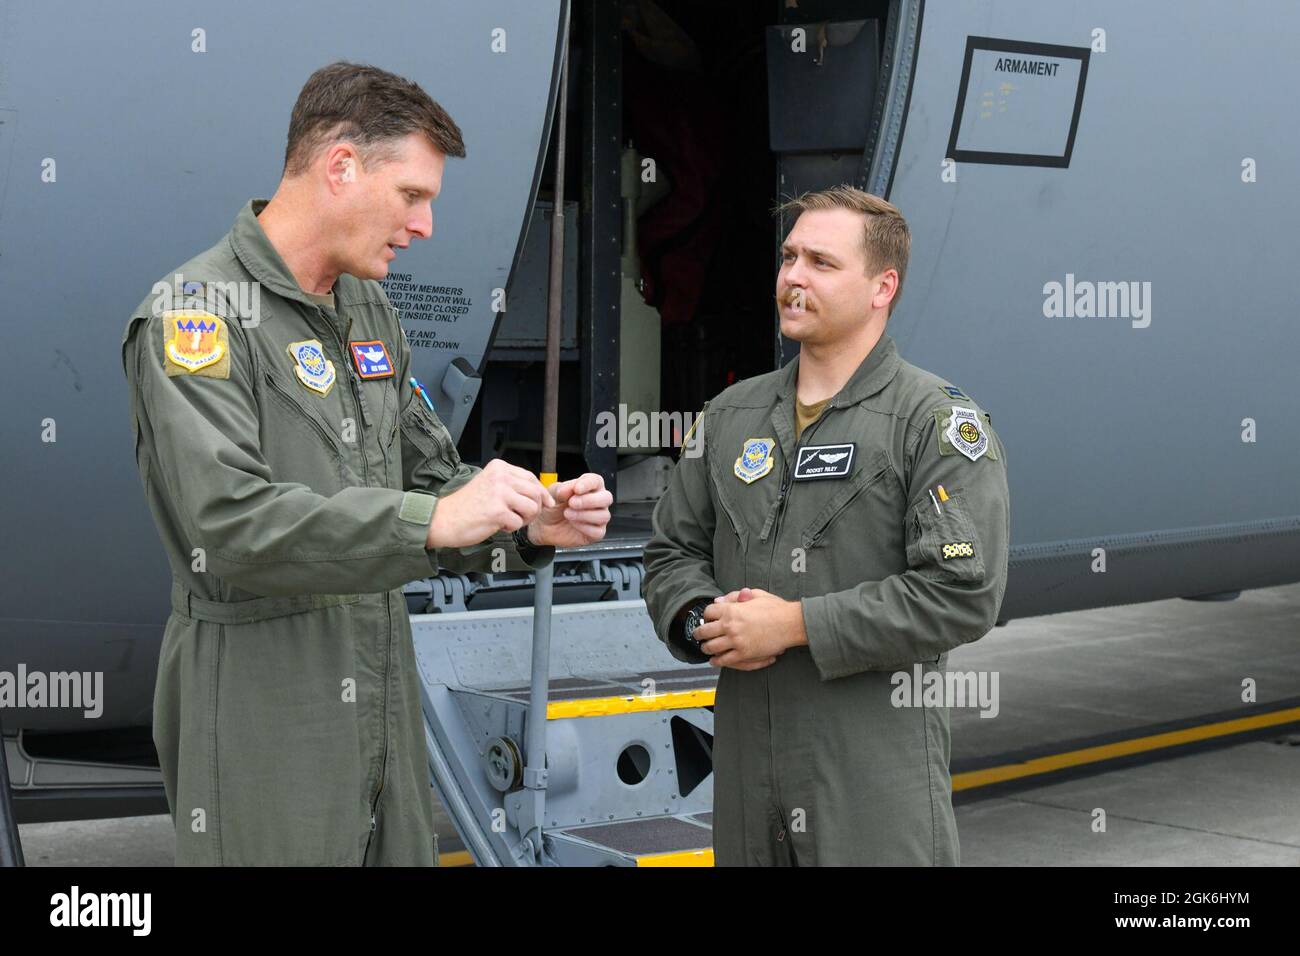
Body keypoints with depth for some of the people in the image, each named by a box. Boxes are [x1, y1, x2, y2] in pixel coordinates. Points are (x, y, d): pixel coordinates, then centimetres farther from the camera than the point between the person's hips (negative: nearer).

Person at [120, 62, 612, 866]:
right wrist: (434, 521, -28)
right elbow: (230, 522, -25)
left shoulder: (371, 312, 13)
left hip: (384, 710, 8)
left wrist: (530, 524, -3)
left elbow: (431, 476, 17)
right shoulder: (198, 313, -13)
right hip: (264, 731, -8)